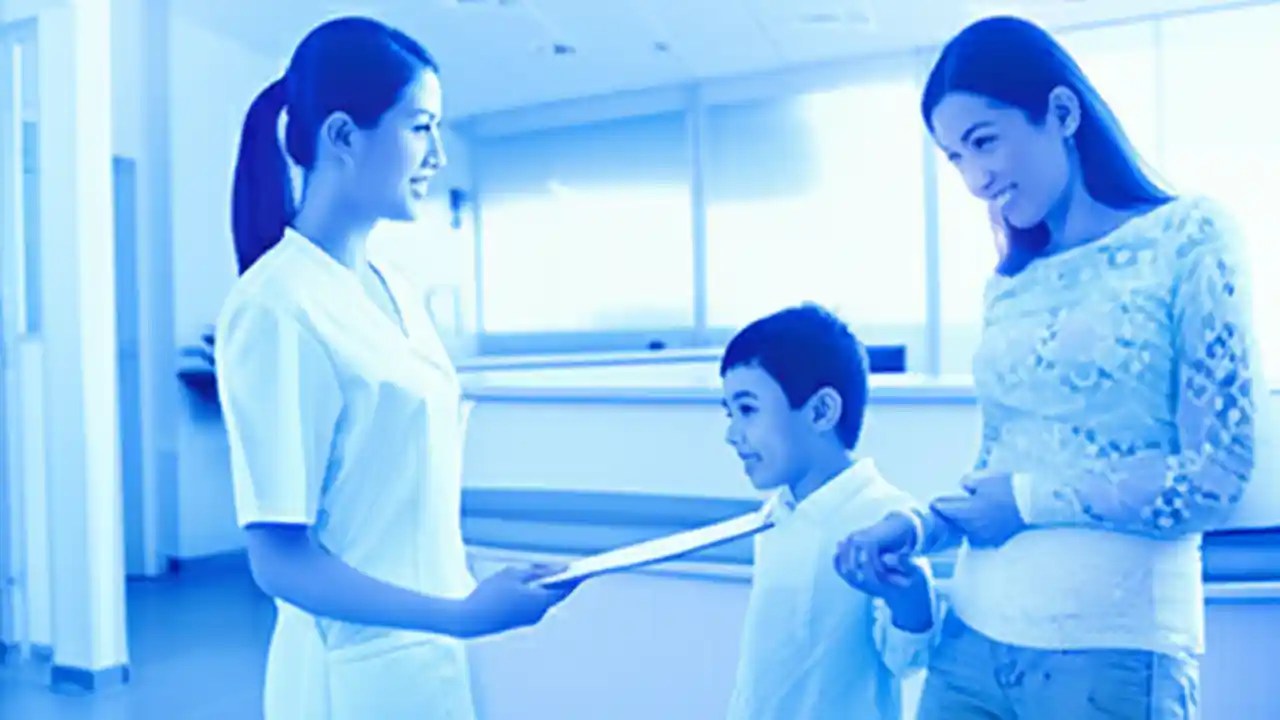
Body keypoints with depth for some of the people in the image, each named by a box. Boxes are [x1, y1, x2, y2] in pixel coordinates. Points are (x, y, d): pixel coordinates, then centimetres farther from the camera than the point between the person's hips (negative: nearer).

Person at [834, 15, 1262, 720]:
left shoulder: (1191, 238, -6)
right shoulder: (1007, 289, 9)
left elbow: (1215, 478, -11)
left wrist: (1029, 498, -9)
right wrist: (924, 526, -3)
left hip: (1113, 648, -5)